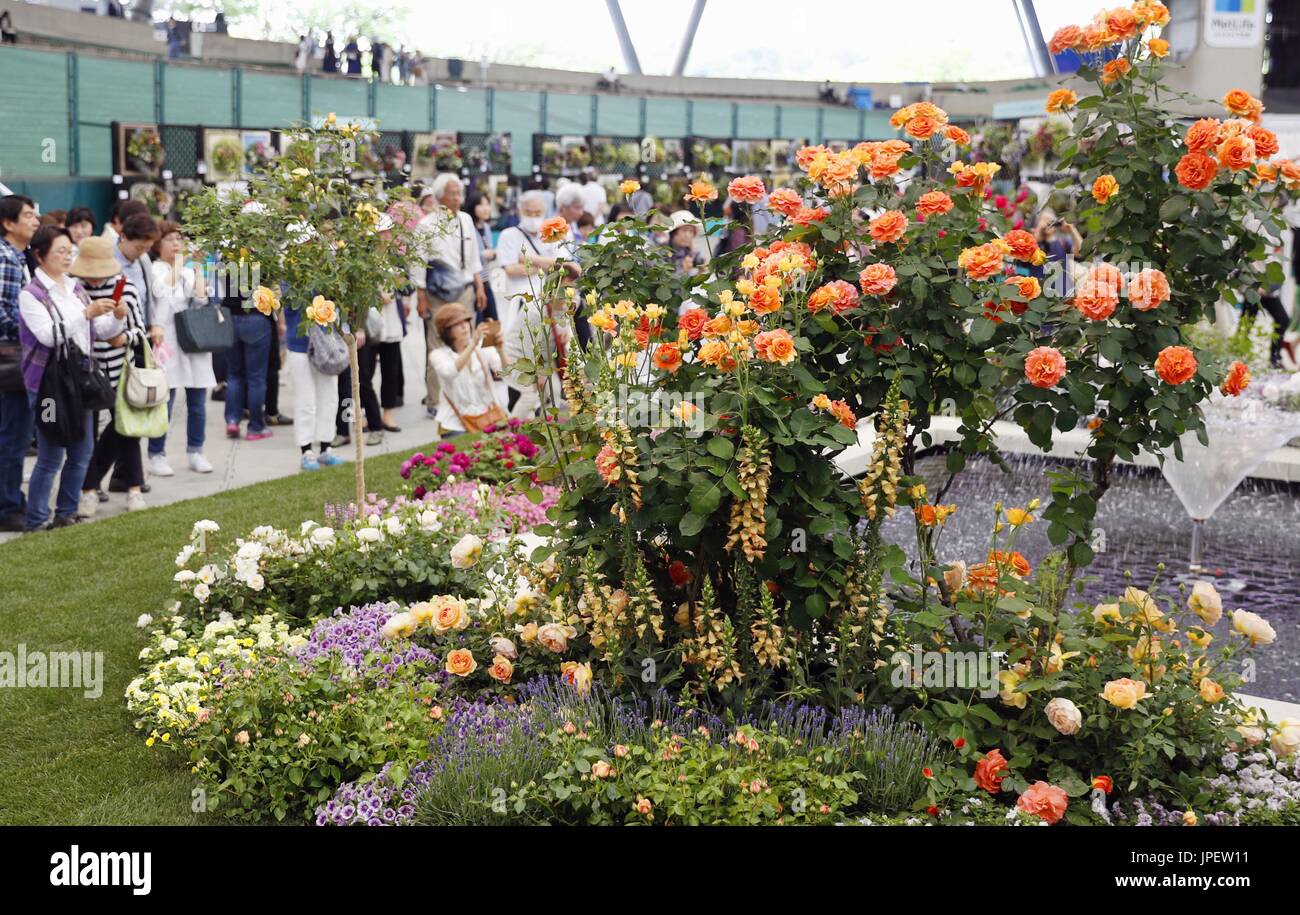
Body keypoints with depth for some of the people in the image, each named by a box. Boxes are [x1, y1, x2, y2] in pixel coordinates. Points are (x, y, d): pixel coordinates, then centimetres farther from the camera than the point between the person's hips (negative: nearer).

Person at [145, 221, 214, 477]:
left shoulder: (190, 272, 18)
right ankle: (156, 455, 2)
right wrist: (177, 265, -4)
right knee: (165, 402, -6)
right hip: (168, 341, -6)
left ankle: (195, 452, 17)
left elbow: (201, 302, 10)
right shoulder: (154, 269, 1)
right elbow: (162, 292, -15)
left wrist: (198, 272, 3)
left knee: (198, 402, 6)